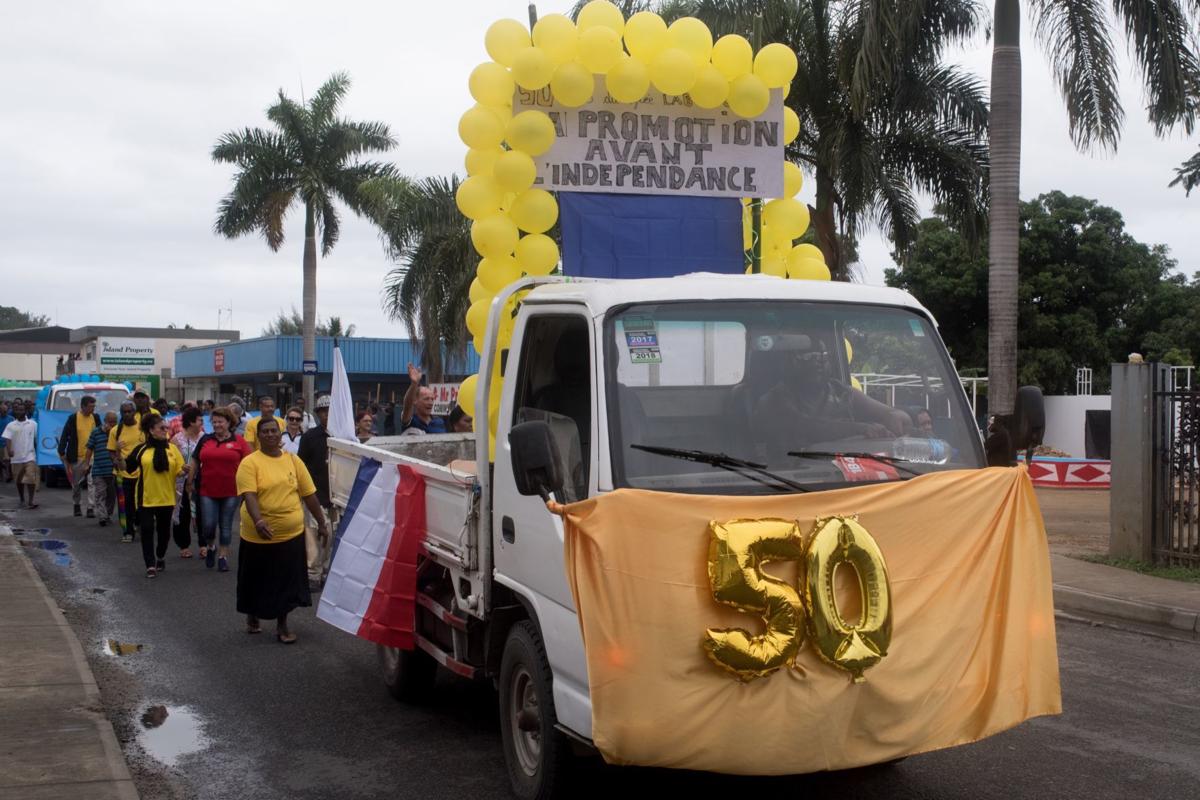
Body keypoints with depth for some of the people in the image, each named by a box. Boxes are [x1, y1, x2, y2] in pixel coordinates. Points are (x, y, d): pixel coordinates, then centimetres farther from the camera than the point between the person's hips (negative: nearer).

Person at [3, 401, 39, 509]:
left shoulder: (33, 424, 2)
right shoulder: (11, 426, 0)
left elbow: (37, 439, 8)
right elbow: (7, 439, -11)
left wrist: (38, 453, 9)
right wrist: (9, 450, -29)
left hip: (30, 456, -1)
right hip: (16, 458, 2)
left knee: (30, 478, -13)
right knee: (19, 480, 12)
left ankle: (31, 500, -10)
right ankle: (22, 500, 26)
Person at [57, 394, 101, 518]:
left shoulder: (96, 417, 2)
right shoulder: (73, 418, -6)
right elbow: (64, 435, -3)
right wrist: (62, 453, -7)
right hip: (76, 457, -1)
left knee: (92, 482, -9)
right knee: (76, 483, 12)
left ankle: (91, 508, -8)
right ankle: (77, 505, 30)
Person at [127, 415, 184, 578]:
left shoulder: (172, 448, 1)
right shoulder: (141, 449, -2)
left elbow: (179, 471, -1)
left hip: (166, 498, 1)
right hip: (145, 498, -1)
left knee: (163, 530, 13)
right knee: (147, 531, -3)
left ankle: (160, 557, 36)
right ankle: (150, 565, 1)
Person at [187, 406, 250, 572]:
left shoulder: (238, 441, -1)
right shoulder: (205, 440, 6)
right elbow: (195, 463, 13)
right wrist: (190, 482, 13)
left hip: (231, 491, -1)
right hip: (208, 490, 2)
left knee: (226, 525, 7)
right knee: (208, 525, -2)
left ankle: (223, 556, 18)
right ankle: (210, 547, 27)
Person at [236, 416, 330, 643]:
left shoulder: (293, 460, 4)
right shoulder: (250, 463, -8)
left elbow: (309, 494, 8)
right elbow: (249, 495, -20)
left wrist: (322, 523, 9)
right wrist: (258, 521, -36)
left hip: (291, 535, 2)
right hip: (259, 536, -2)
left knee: (287, 581, 6)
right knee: (257, 580, 14)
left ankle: (282, 625, 21)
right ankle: (252, 616, 38)